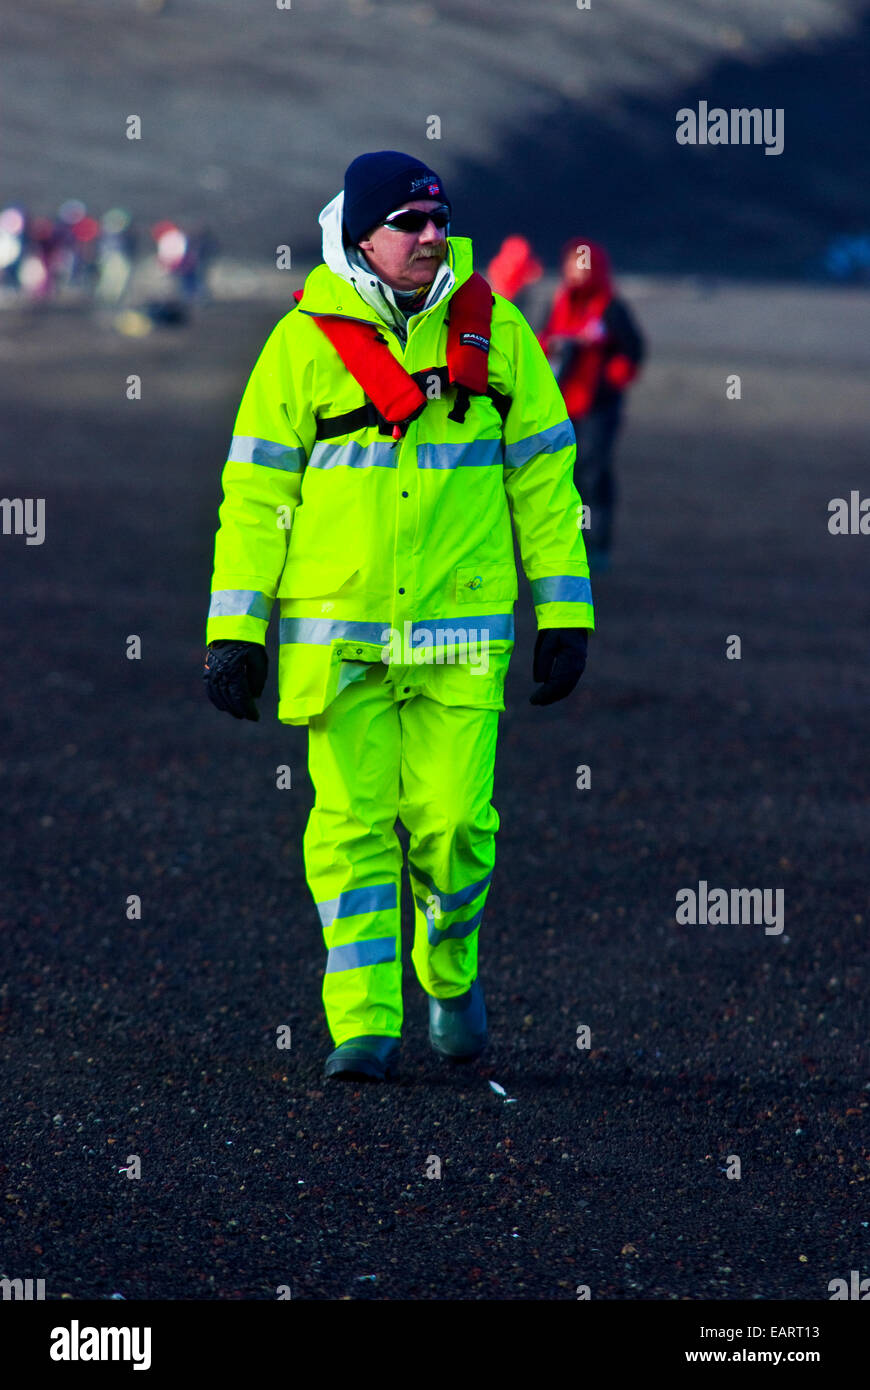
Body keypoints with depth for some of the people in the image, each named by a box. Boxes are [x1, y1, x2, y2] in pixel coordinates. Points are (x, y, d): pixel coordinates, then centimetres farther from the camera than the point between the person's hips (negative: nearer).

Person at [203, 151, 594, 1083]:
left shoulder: (492, 328, 5)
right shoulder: (305, 344, 0)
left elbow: (543, 474, 9)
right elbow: (254, 492, 2)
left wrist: (564, 614, 6)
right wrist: (233, 632, -2)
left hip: (459, 629, 1)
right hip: (337, 631, 0)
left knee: (453, 822, -5)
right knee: (352, 824, -3)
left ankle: (450, 973, 23)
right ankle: (364, 1025, 3)